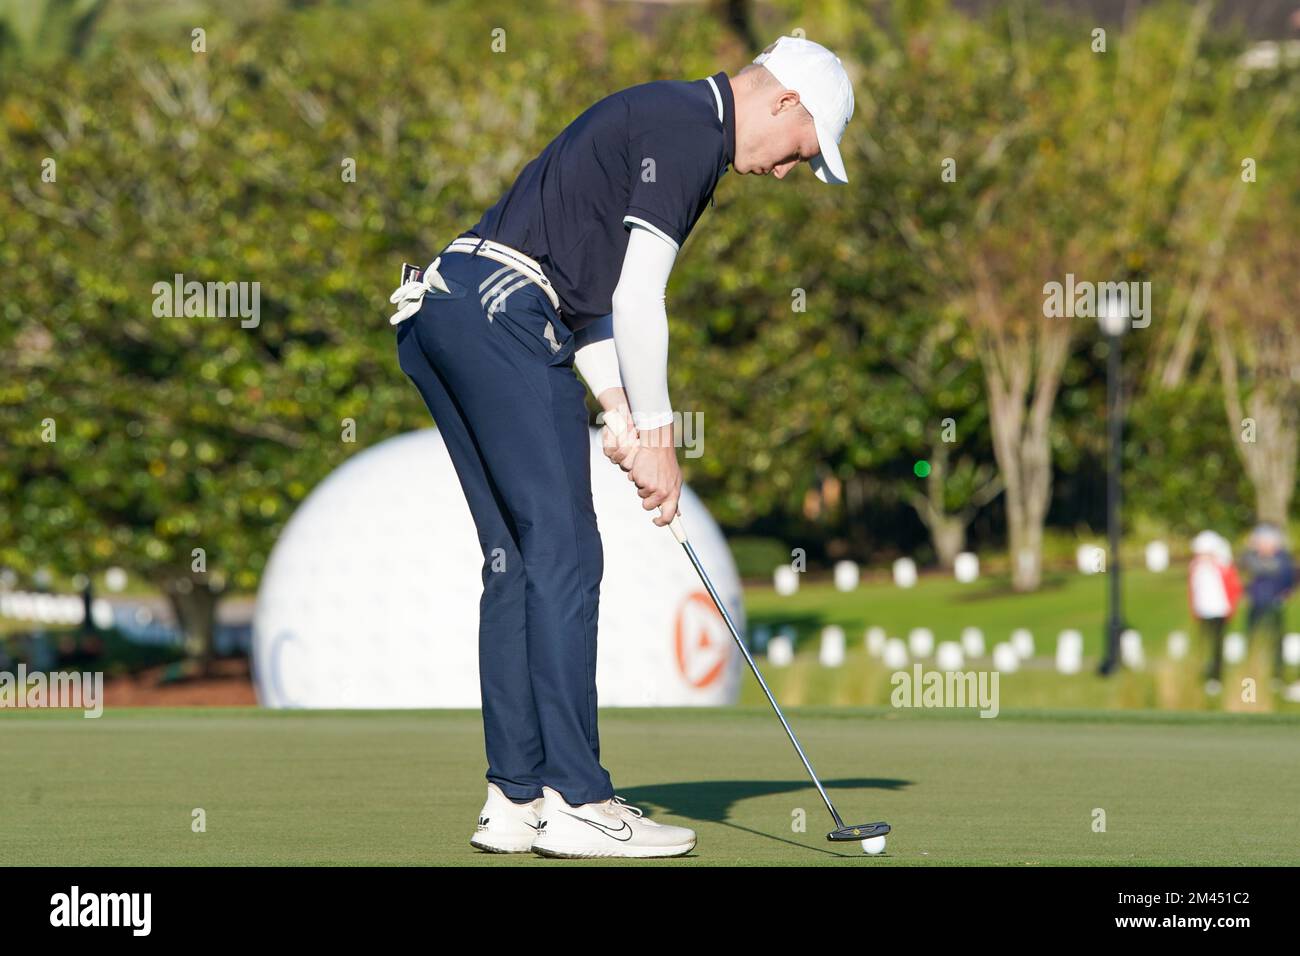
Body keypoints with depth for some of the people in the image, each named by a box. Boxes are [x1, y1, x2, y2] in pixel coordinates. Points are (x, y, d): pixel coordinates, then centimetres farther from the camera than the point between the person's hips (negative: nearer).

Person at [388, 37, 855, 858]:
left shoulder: (662, 119, 26)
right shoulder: (688, 128, -6)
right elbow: (637, 297, -12)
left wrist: (626, 416, 14)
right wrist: (656, 434, -4)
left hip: (439, 312, 10)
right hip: (499, 309, -10)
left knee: (519, 559, 10)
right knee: (563, 552, -8)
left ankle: (516, 798, 8)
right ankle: (575, 801, -9)